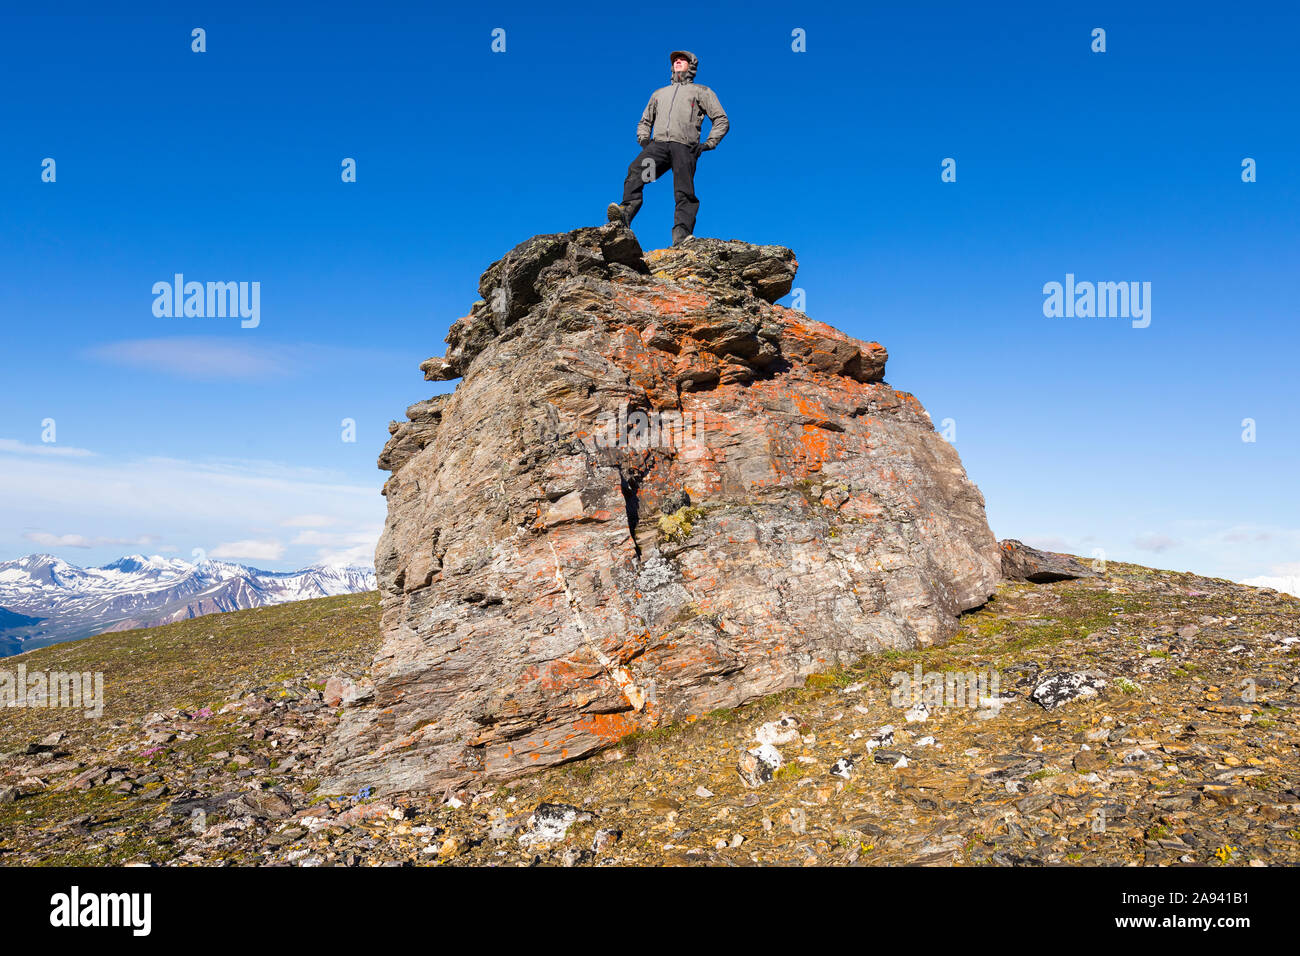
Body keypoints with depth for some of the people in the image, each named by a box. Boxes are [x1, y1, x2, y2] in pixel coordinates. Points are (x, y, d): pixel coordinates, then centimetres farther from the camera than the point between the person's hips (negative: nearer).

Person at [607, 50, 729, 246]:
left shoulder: (701, 91, 24)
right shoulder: (659, 93, 36)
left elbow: (721, 120, 17)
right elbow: (644, 121, 40)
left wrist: (708, 144, 2)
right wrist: (643, 139, 18)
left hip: (684, 146, -3)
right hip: (658, 143, 3)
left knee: (684, 193, -20)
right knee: (636, 171, -27)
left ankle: (681, 237, -32)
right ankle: (625, 213, -43)